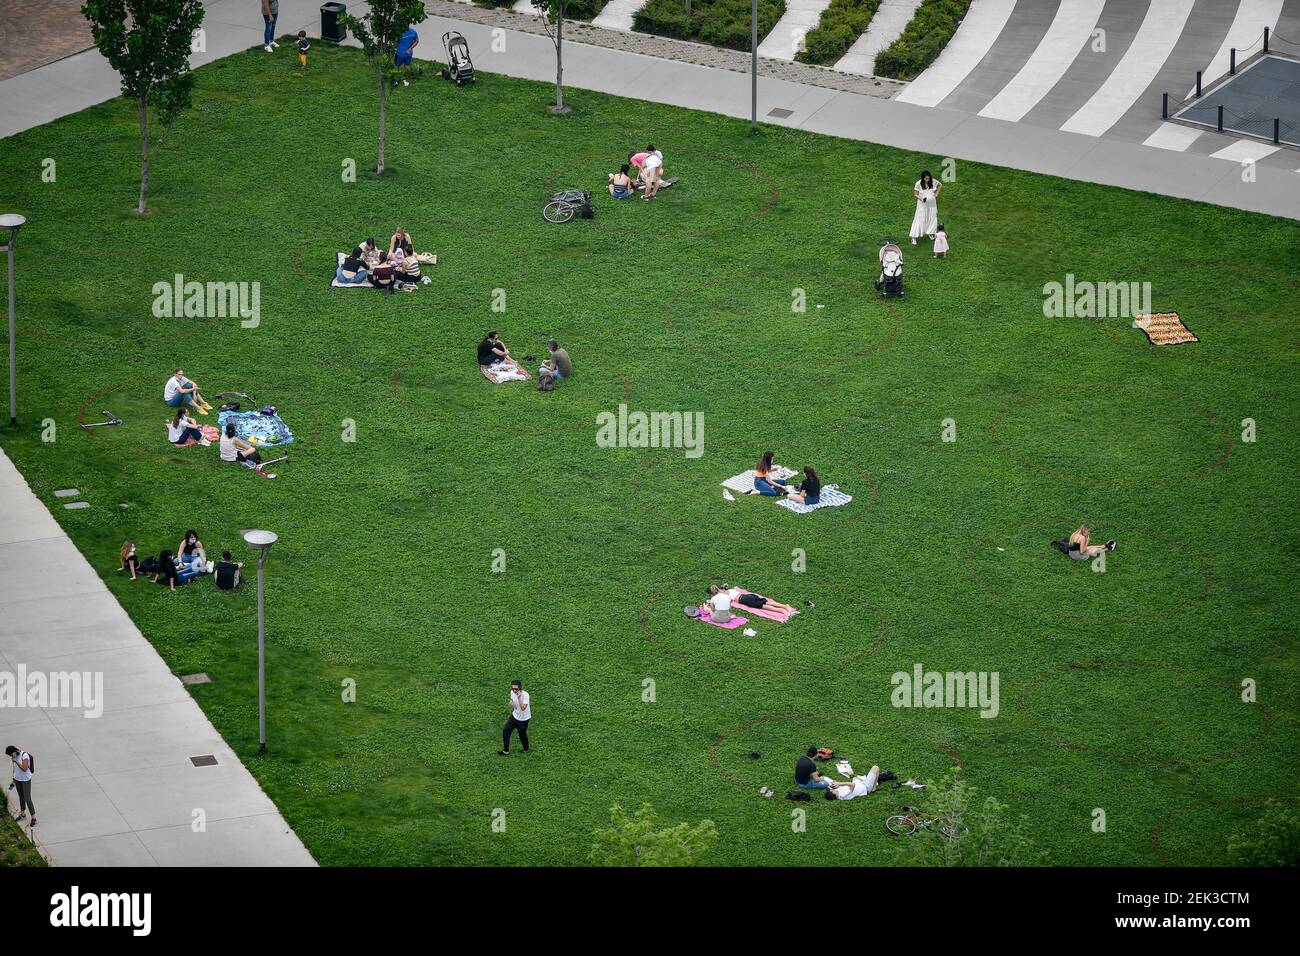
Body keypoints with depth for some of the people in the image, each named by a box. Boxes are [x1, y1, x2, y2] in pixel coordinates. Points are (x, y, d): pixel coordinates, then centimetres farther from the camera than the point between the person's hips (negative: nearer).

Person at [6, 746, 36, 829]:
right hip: (18, 779, 7)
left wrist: (16, 761, -28)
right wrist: (14, 781, 12)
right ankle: (23, 813, 38)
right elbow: (15, 768, 8)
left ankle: (34, 818, 5)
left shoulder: (24, 756, -26)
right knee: (21, 797, 20)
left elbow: (24, 769, -29)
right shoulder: (14, 756, -3)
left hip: (26, 779, -7)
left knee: (27, 799, -4)